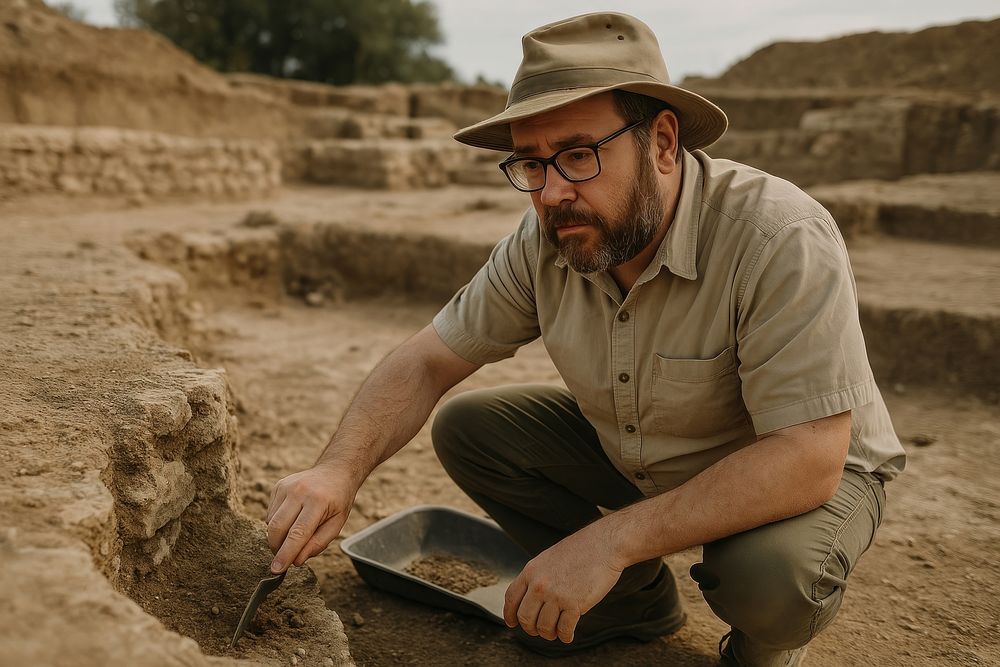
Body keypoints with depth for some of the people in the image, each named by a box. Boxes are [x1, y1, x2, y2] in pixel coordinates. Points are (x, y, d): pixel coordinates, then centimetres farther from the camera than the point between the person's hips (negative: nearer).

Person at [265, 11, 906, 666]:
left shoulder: (783, 241, -33)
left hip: (804, 472, -4)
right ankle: (636, 598, 9)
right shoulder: (547, 241, -16)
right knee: (467, 428, -7)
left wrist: (610, 539, -39)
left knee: (770, 572, -36)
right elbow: (427, 362, -11)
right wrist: (339, 471, -29)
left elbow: (808, 458, -36)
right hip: (634, 451, 5)